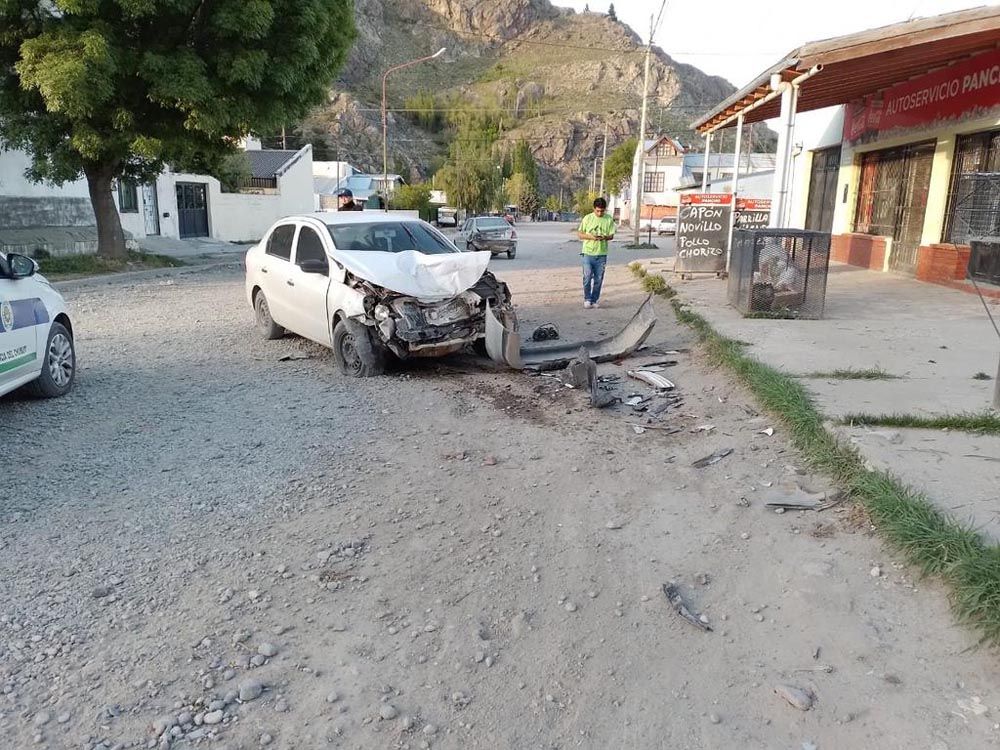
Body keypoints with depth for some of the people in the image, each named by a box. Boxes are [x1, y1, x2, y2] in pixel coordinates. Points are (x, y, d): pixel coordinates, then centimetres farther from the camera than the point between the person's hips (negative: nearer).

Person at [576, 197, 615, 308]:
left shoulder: (609, 220, 2)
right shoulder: (587, 218, -1)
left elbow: (611, 235, 5)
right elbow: (579, 234, 1)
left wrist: (604, 237, -17)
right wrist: (591, 237, -16)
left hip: (601, 254, 2)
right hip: (588, 253, -1)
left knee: (598, 279, 6)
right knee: (587, 277, -6)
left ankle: (595, 300, 18)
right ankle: (587, 299, 10)